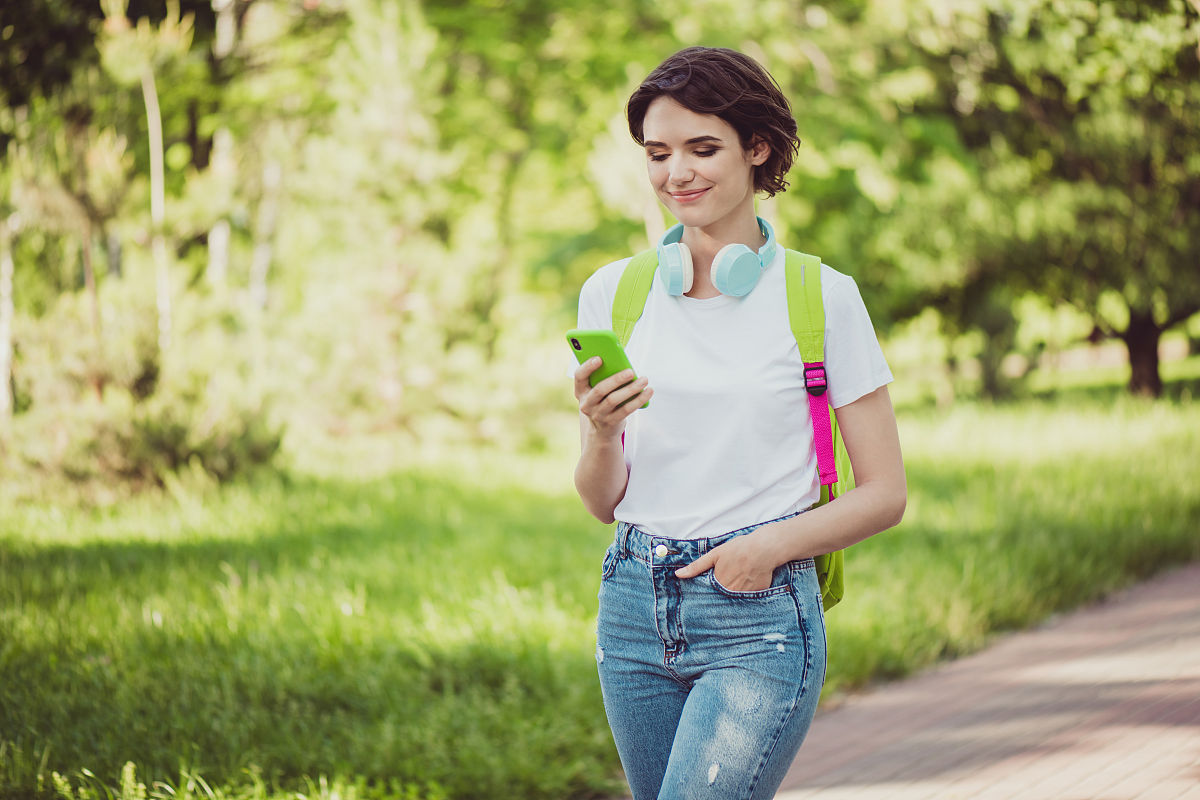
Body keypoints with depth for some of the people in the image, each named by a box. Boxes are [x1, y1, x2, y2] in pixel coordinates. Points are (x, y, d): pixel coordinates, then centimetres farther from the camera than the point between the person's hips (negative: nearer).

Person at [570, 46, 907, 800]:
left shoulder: (820, 298, -2)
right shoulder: (613, 294, 6)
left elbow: (885, 494, 1)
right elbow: (602, 501, 8)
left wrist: (776, 543, -15)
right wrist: (601, 431, -13)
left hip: (760, 619, -4)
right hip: (636, 611, 4)